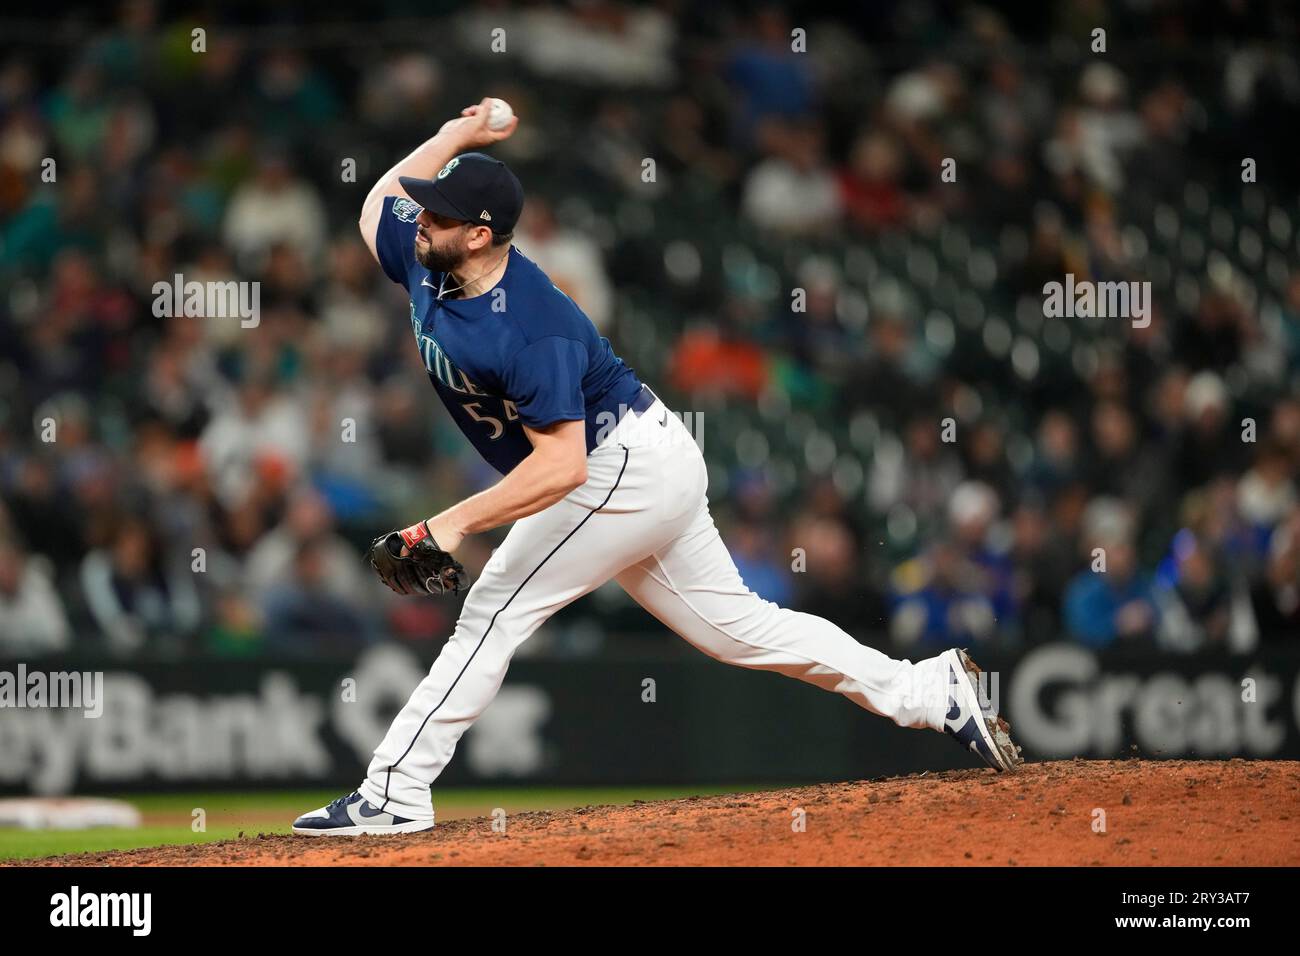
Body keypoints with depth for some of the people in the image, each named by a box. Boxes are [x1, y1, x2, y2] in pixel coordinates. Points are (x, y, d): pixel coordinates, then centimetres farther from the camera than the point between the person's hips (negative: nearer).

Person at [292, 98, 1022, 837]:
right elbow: (379, 200, 18)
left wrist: (455, 523, -38)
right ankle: (930, 692, 16)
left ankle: (395, 795, -9)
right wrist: (455, 139, 11)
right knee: (734, 624, 13)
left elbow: (561, 465, -35)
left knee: (495, 612, -11)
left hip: (625, 467, -10)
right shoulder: (426, 262, -4)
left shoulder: (529, 329, -30)